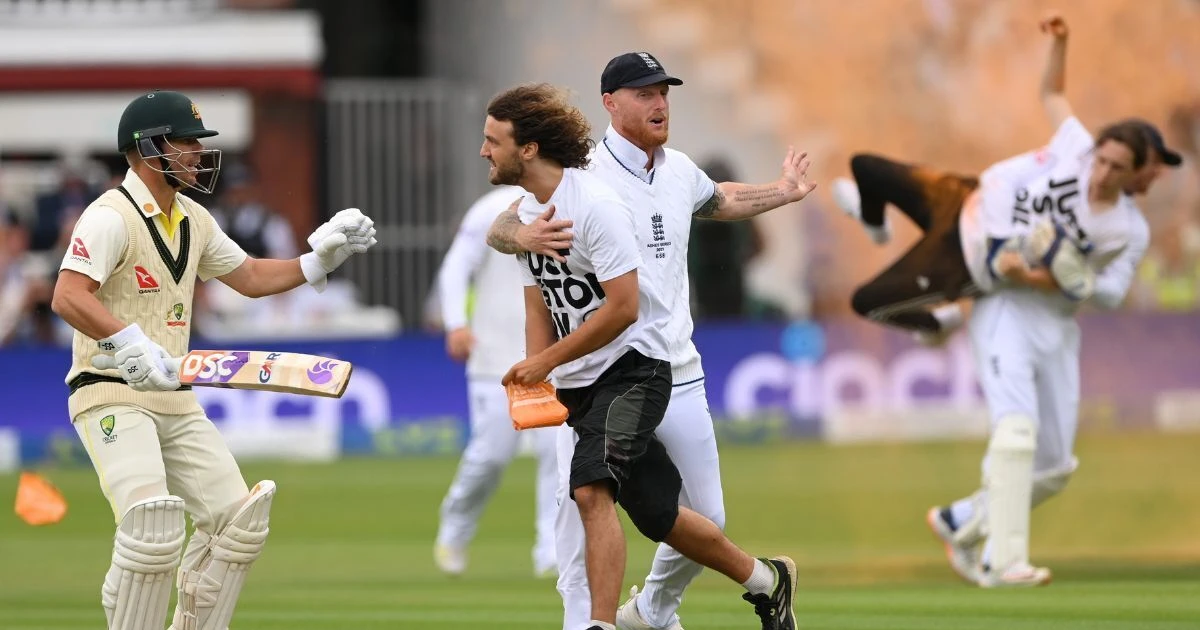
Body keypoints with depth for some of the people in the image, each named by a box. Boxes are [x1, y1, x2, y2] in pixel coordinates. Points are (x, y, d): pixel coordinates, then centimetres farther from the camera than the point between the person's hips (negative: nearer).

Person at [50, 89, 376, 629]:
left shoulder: (193, 220, 13)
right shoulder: (111, 216, -14)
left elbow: (249, 277, 25)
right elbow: (68, 297, -27)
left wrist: (319, 260, 12)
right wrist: (130, 342, -38)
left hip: (175, 400, 9)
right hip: (111, 397, -9)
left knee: (237, 519, 6)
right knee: (152, 523, -25)